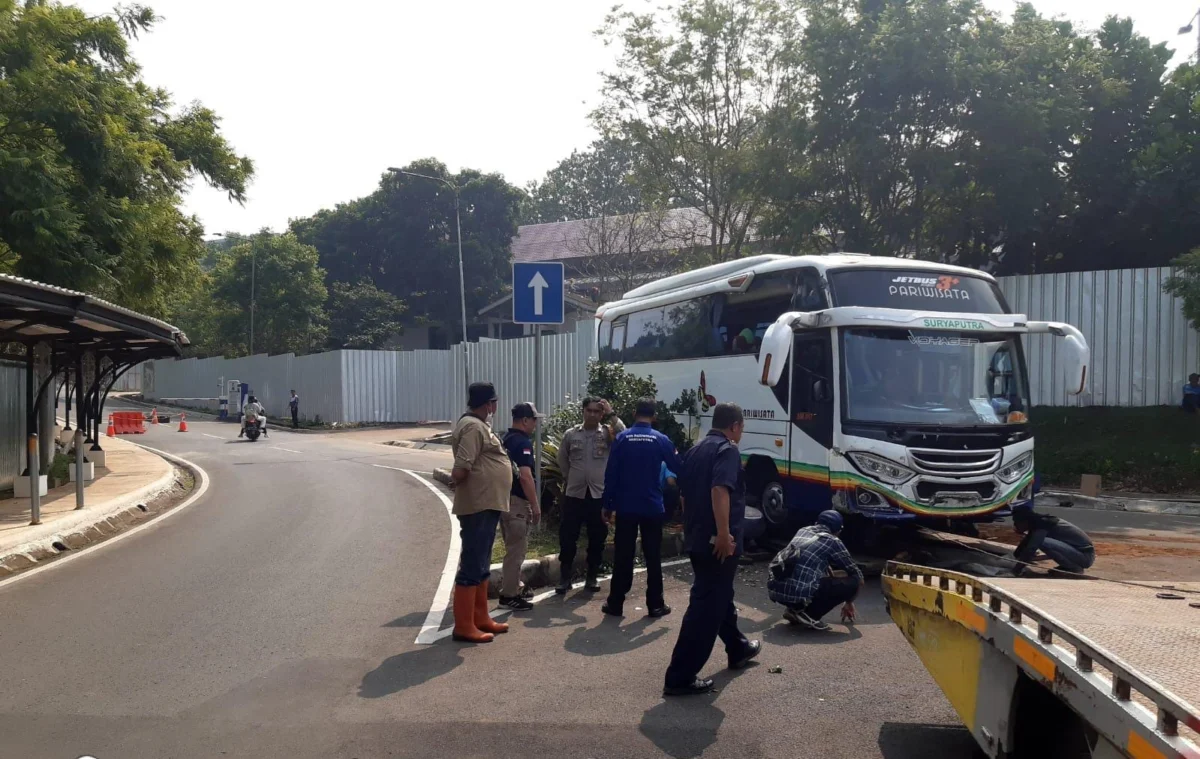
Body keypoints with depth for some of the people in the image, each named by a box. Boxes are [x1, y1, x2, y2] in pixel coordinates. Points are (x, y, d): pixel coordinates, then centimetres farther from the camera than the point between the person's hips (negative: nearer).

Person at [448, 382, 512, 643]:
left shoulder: (477, 425, 16)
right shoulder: (473, 427, -17)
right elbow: (460, 469, -22)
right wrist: (458, 479, -4)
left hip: (487, 505, 10)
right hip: (478, 506, -10)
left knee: (481, 566, 16)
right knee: (472, 566, -5)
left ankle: (480, 618, 25)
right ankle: (464, 626, 0)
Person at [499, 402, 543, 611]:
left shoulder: (505, 439, 13)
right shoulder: (522, 442, -17)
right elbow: (525, 477, -23)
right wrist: (535, 506, -17)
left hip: (504, 499, 10)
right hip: (517, 501, -10)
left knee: (513, 547, 19)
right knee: (516, 549, -3)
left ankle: (516, 586, 29)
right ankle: (509, 594, 2)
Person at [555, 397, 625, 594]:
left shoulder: (607, 433, 0)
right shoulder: (571, 434, 4)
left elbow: (623, 435, -21)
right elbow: (562, 459, 16)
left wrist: (611, 413, -20)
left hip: (599, 494, 0)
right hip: (574, 494, 1)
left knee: (597, 538, 7)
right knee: (567, 537, 1)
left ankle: (592, 577, 20)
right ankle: (565, 577, 11)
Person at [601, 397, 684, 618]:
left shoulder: (622, 438, -4)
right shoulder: (661, 440, -4)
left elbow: (610, 474, -4)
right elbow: (679, 467, 3)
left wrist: (608, 504, 3)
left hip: (626, 507, 0)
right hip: (652, 508, 0)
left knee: (622, 557, 6)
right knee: (653, 557, 8)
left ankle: (615, 603, 10)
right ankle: (655, 604, 11)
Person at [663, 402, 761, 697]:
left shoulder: (695, 450, 14)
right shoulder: (727, 450, -12)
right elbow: (719, 490, -27)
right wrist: (724, 534, -30)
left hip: (696, 538, 9)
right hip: (716, 542, -9)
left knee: (719, 595, 25)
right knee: (706, 605, -6)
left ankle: (738, 649, 45)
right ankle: (680, 677, -6)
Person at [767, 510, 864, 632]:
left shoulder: (803, 531, 25)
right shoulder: (832, 541, 10)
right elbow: (858, 575, 19)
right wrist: (848, 602, 35)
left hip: (774, 590, 7)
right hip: (799, 593, -7)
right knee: (853, 582, 5)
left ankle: (795, 610, 16)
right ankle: (808, 614, 1)